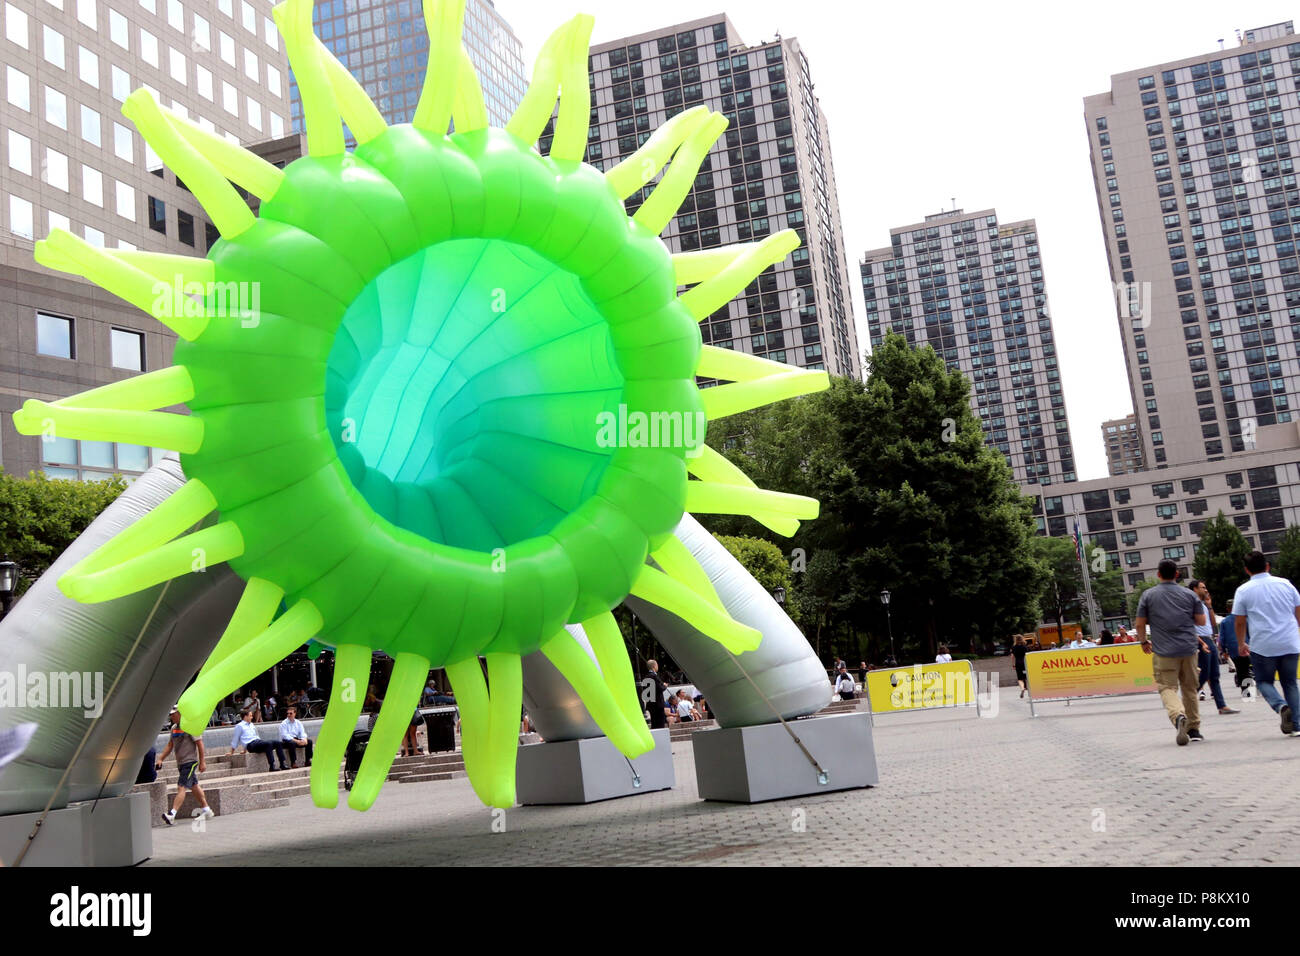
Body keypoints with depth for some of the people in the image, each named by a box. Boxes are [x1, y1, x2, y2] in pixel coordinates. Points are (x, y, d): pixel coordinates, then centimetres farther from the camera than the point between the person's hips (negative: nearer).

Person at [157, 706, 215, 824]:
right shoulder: (174, 728, 13)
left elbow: (199, 743, -12)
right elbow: (170, 745, 20)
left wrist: (202, 762, -12)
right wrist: (161, 759, 11)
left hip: (190, 761, -9)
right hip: (181, 763, 9)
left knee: (182, 787, -15)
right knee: (194, 786, 15)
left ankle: (171, 815, -22)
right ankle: (206, 810, 24)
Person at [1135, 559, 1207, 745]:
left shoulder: (1148, 595, 0)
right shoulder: (1189, 595, 5)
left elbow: (1140, 624, 2)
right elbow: (1201, 621, 8)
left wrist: (1144, 642, 19)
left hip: (1163, 651, -2)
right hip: (1188, 649, 3)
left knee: (1167, 688, -2)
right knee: (1190, 689, 15)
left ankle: (1179, 716, -31)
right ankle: (1194, 728, 20)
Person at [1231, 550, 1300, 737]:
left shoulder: (1243, 590, -4)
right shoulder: (1285, 584, 4)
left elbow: (1239, 622, 0)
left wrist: (1241, 644, 14)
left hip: (1262, 646, -3)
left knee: (1264, 681, 13)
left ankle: (1281, 706, -15)